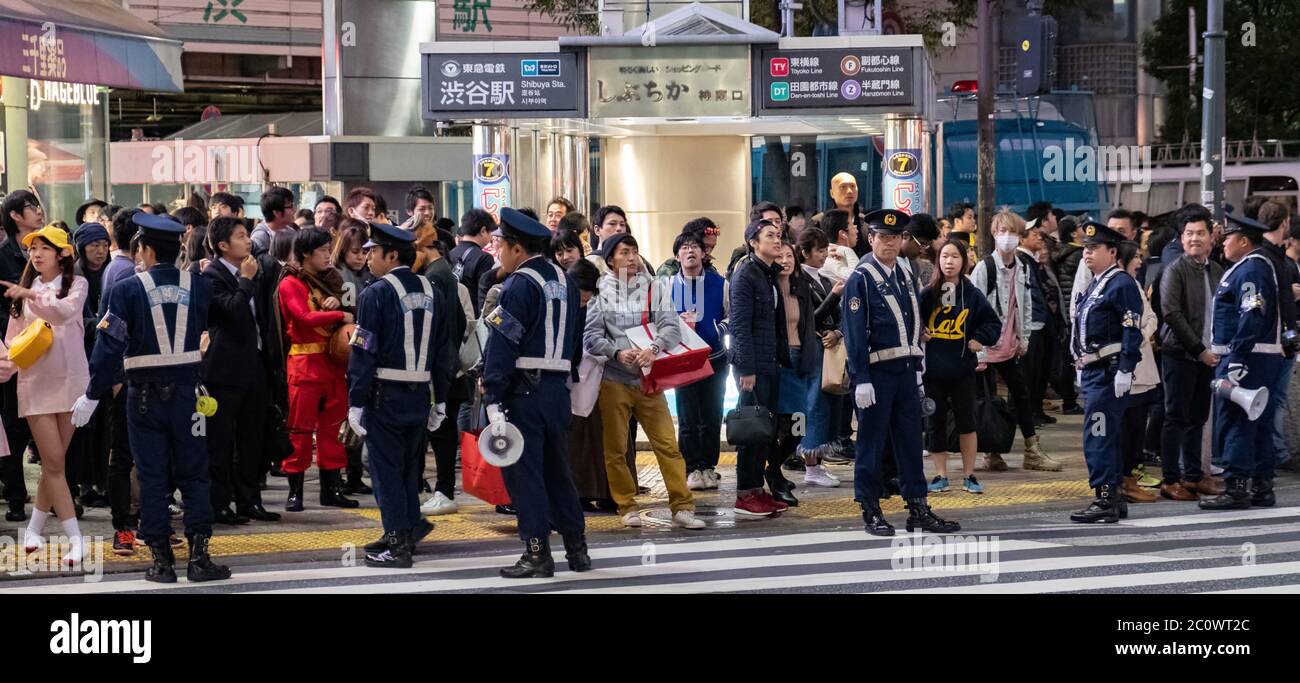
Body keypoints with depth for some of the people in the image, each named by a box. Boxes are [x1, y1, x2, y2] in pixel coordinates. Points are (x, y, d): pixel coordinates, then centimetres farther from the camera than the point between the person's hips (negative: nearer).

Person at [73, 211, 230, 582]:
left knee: (152, 476, 5)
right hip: (187, 390, 2)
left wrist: (93, 395, -5)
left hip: (145, 395, -2)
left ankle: (162, 560, 6)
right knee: (194, 474, 8)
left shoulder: (127, 290, -10)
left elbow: (110, 345, -10)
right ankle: (199, 556, 3)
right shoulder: (199, 286, -2)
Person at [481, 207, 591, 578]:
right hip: (558, 387, 8)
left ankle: (537, 553, -2)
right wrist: (563, 377, 17)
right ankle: (576, 548, 18)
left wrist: (493, 399, -18)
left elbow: (501, 345, -17)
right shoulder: (565, 281, 13)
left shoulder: (519, 285, -12)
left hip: (524, 390, -8)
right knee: (557, 468, 15)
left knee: (523, 470, -2)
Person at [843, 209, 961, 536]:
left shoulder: (906, 276, 13)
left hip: (906, 371, 7)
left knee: (911, 440, 9)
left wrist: (917, 367, 14)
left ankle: (918, 509, 14)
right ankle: (870, 511, 7)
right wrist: (861, 380, -17)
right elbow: (855, 334, -13)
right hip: (876, 372, -7)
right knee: (872, 441, 0)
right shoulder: (860, 279, -9)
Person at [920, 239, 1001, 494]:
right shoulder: (928, 294, 0)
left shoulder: (972, 294, 1)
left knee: (966, 421, 4)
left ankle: (969, 475, 14)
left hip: (962, 369, 0)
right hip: (933, 370, 0)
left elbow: (993, 322, 7)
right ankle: (940, 475, 14)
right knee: (936, 422, 5)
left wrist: (979, 340, -5)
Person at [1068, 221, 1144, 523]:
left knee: (1099, 436, -11)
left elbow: (1132, 331, -17)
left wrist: (1125, 370, -21)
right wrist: (1082, 365, 21)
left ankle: (1105, 500, -9)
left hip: (1108, 373, -10)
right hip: (1092, 371, 10)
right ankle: (1114, 498, 19)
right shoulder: (1092, 285, 18)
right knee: (1106, 437, 13)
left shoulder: (1122, 284, -11)